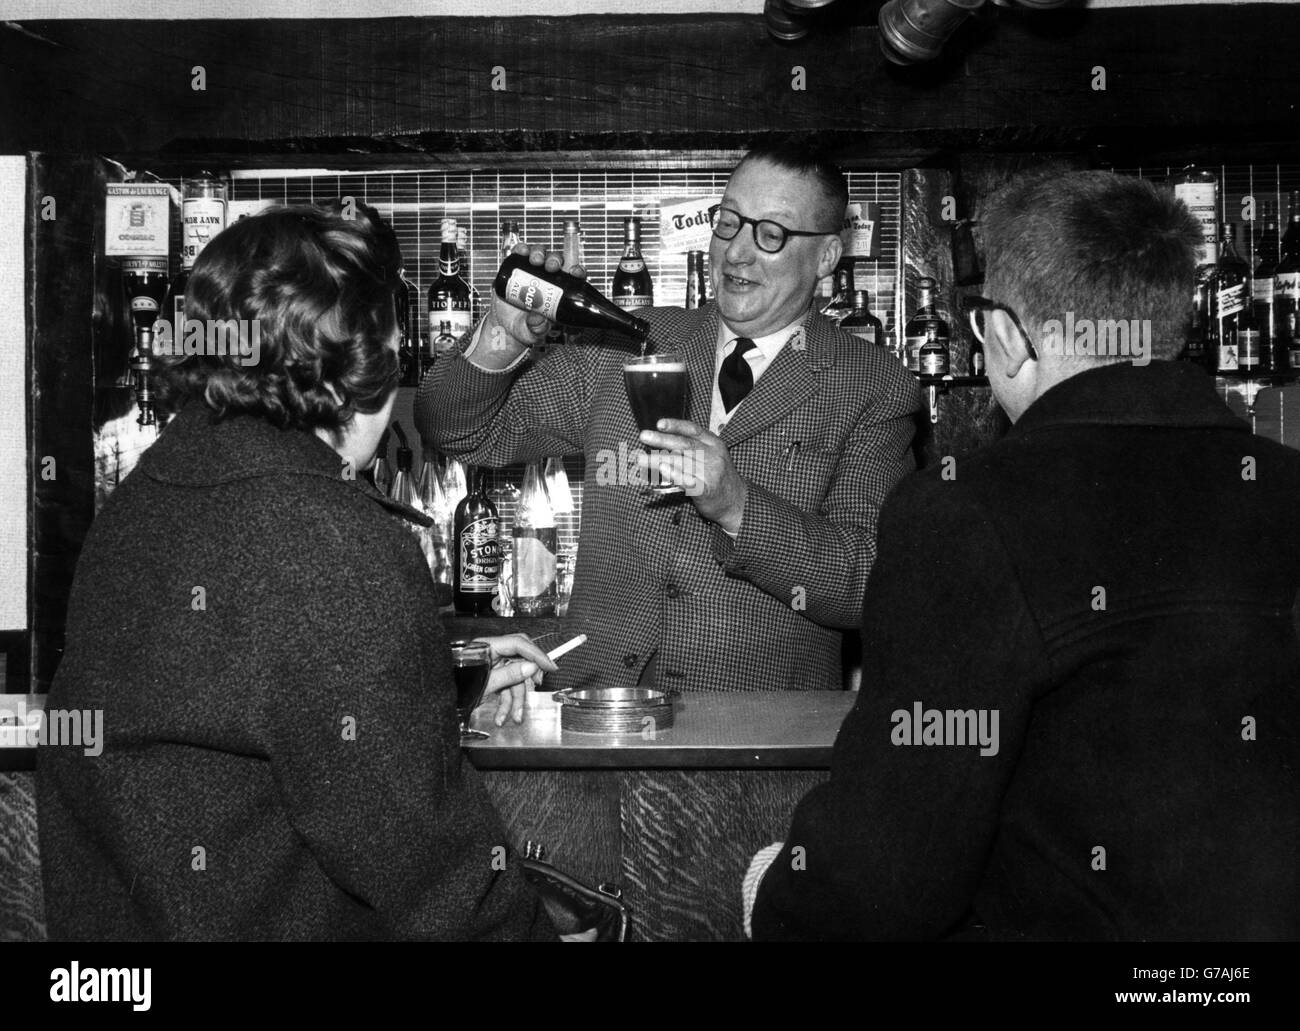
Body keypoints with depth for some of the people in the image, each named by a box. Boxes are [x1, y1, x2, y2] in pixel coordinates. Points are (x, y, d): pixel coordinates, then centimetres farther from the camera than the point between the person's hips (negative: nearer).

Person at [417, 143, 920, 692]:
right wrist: (503, 338, -8)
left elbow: (874, 586, -8)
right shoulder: (629, 346, 10)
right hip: (599, 698, 1)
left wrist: (736, 504, -20)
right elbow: (461, 433, 11)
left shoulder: (875, 389, 2)